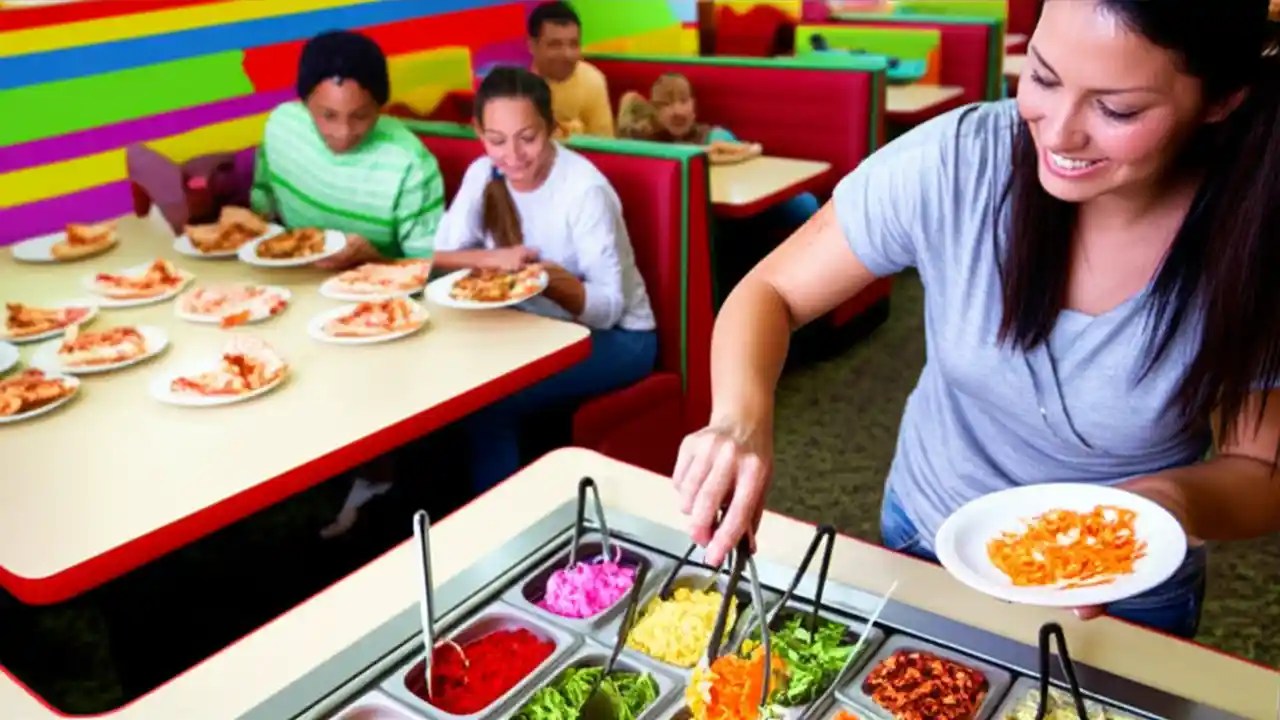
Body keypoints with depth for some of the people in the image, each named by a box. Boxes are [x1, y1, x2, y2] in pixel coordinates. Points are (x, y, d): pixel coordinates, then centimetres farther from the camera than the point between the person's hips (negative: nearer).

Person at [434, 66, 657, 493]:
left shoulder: (584, 189, -23)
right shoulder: (483, 174, -6)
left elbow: (609, 308, -23)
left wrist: (552, 279, -41)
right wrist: (493, 258, -25)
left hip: (614, 337, -5)